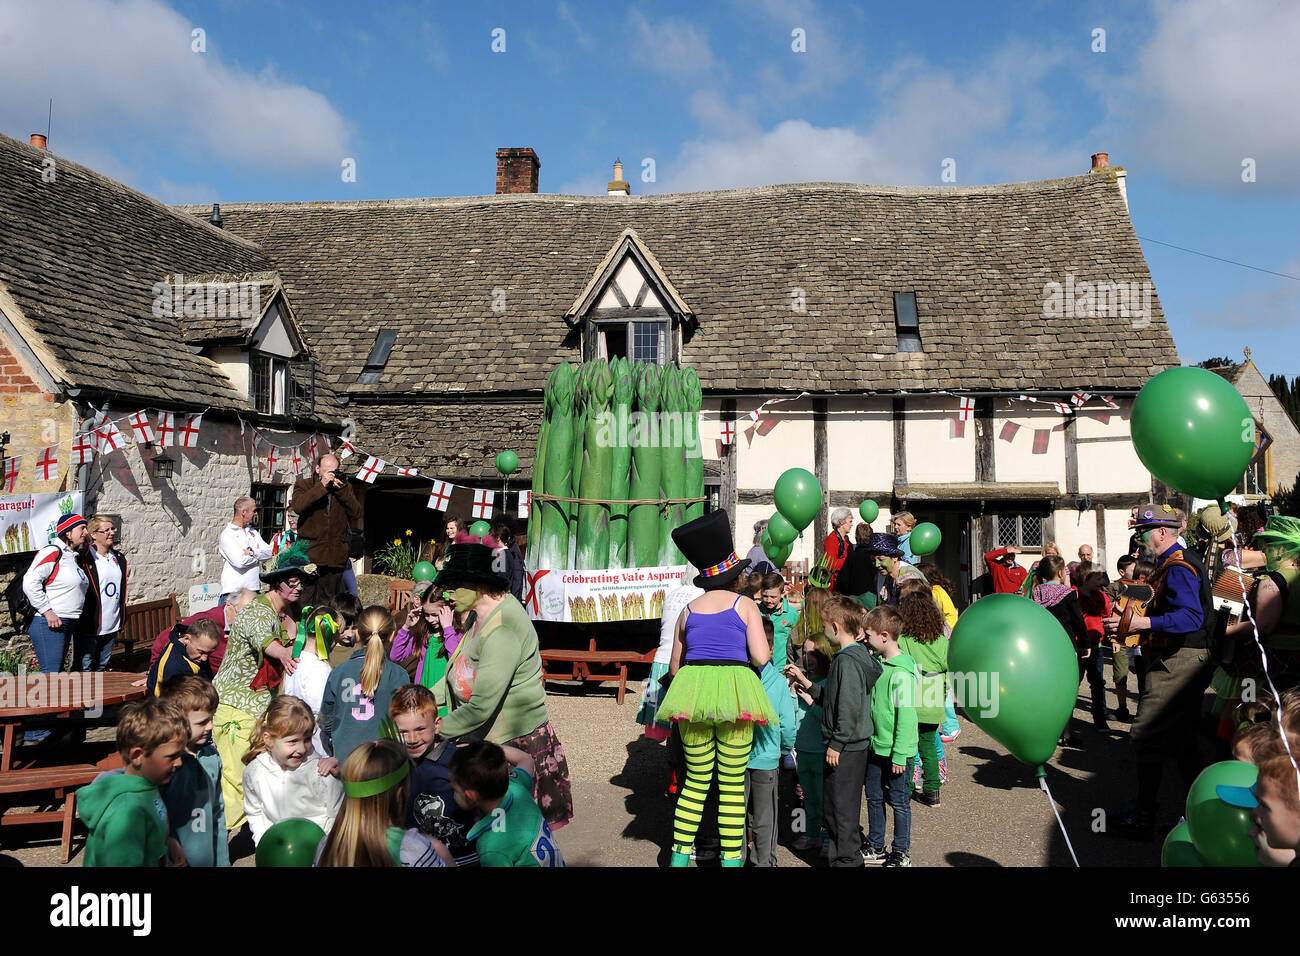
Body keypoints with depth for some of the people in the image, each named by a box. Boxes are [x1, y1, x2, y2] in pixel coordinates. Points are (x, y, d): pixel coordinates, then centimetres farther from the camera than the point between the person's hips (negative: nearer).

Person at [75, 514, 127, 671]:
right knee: (83, 669, -1)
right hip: (88, 628, -7)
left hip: (111, 628, 7)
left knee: (102, 667, 15)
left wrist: (122, 620, 20)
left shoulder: (119, 558, 13)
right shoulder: (83, 559, -10)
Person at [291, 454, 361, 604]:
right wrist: (321, 486, -16)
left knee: (328, 601, 9)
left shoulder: (345, 487, 14)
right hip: (309, 554, -3)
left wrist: (341, 490, -9)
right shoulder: (304, 484, 6)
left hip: (335, 556, 3)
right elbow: (297, 507, -14)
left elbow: (357, 514, 1)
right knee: (304, 601, -7)